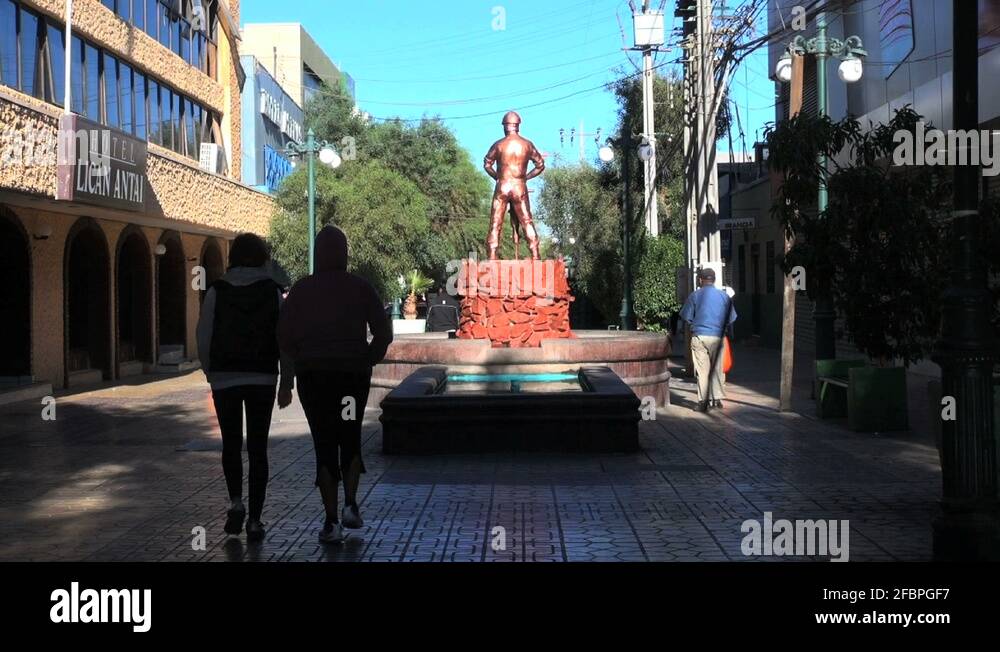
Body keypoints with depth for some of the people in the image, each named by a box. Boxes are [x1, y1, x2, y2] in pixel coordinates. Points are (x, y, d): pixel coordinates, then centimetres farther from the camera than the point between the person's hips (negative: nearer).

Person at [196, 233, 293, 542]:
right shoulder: (272, 291, -2)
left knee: (231, 444, 17)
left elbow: (204, 340, -2)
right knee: (257, 448, 7)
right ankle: (255, 520, 6)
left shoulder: (217, 292, -1)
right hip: (262, 378, 0)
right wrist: (287, 383, 4)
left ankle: (236, 502, -1)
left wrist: (211, 374, 12)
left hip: (224, 378, 0)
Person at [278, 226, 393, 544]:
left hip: (313, 375, 0)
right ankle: (351, 505, 5)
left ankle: (331, 522, 2)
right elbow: (384, 332, -4)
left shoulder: (301, 289, -1)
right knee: (350, 439, 19)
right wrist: (368, 361, 9)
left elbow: (284, 335, -4)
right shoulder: (361, 287, -1)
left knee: (324, 445, 5)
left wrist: (302, 361, 11)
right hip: (354, 375, 0)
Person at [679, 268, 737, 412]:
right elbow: (731, 319, 8)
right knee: (717, 369, 10)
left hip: (699, 337, -2)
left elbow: (687, 318, -1)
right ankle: (717, 399, 12)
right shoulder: (724, 296, 4)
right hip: (717, 337, 2)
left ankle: (703, 402, 1)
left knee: (702, 370, 1)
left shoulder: (695, 295, -2)